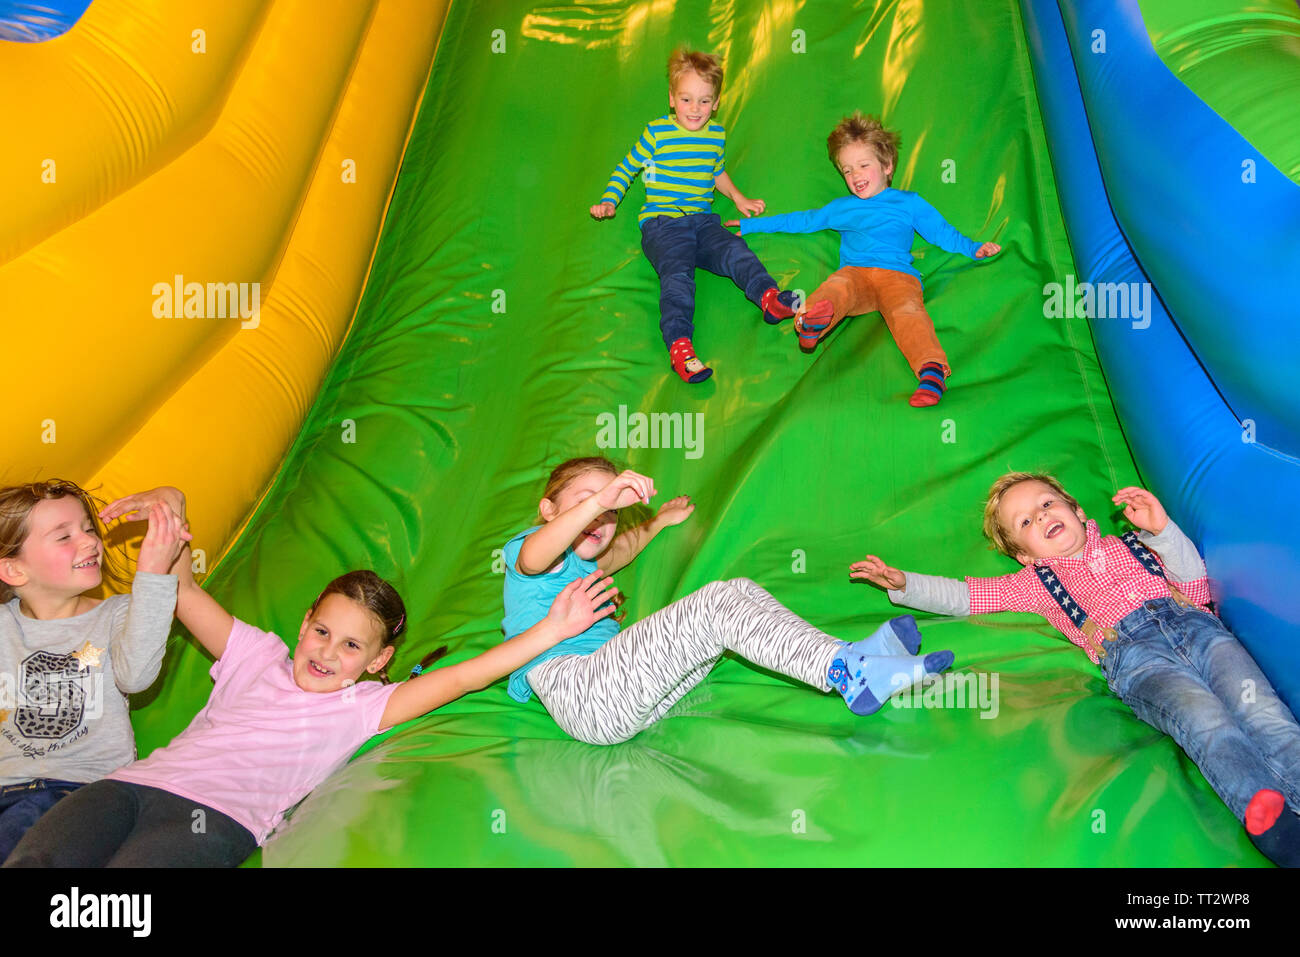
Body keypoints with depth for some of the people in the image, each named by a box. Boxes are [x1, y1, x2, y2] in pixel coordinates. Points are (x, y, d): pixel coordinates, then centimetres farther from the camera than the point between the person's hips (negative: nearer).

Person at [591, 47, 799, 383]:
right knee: (677, 272, -30)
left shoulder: (717, 134, 15)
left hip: (702, 220, 5)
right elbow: (627, 168, 11)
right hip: (662, 223, -5)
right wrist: (609, 201, -1)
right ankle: (679, 345, -47)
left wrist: (739, 198, 26)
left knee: (734, 251, -25)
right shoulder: (656, 133, 1)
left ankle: (768, 295, -42)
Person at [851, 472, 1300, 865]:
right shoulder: (1035, 582, 30)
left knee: (1261, 710, -27)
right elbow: (962, 595, 23)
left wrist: (1164, 529, 11)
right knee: (1204, 719, -35)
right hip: (1129, 649, -3)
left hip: (1191, 622, 4)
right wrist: (903, 584, 10)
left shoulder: (1129, 545, 35)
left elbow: (1199, 592, 23)